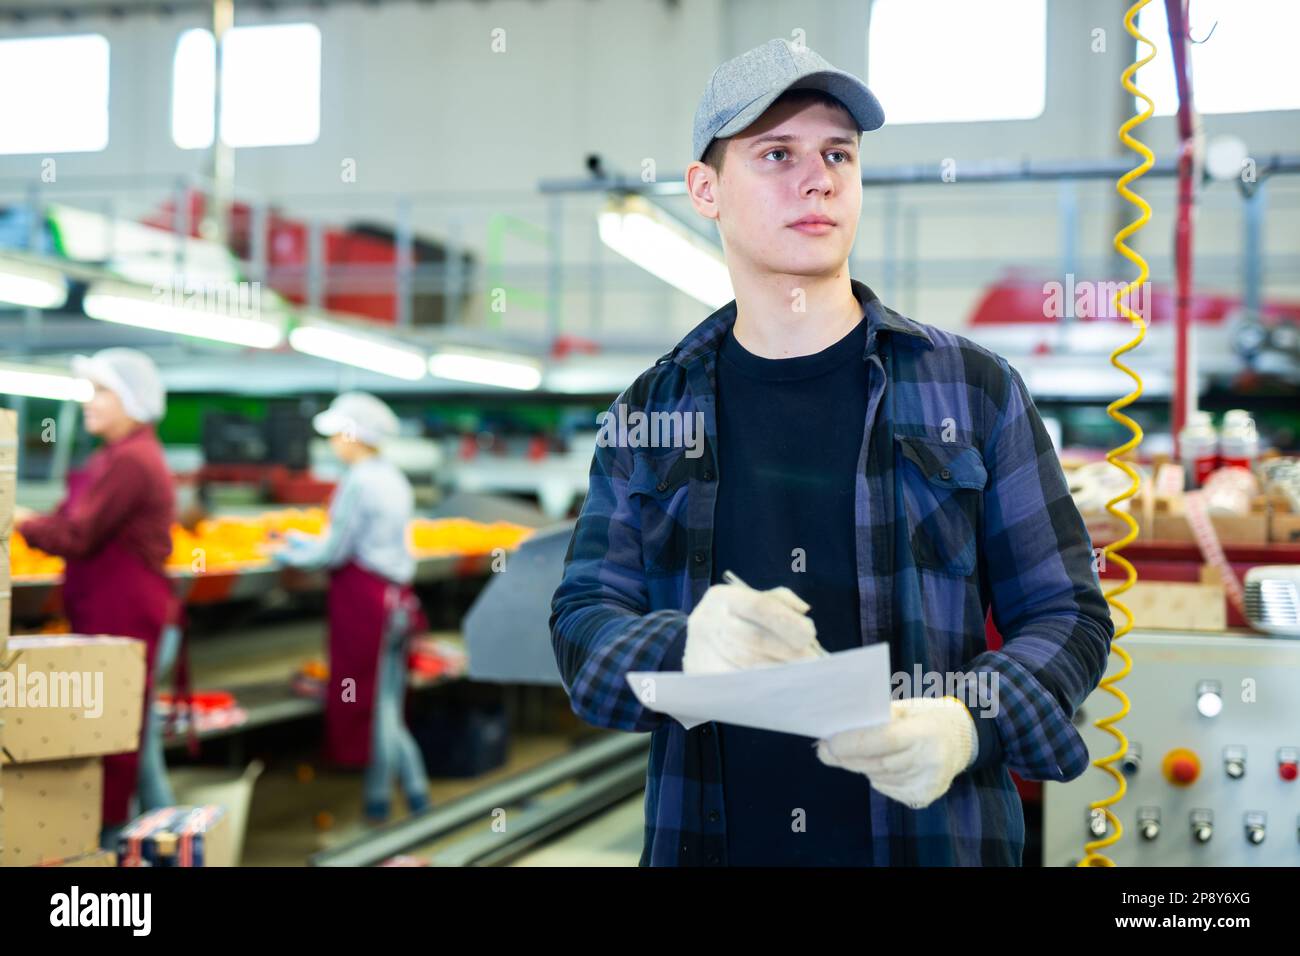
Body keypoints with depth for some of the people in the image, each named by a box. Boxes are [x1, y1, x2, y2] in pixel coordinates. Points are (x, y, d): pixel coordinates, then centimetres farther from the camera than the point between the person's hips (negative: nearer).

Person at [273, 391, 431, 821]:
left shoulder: (358, 482, -14)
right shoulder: (394, 479, 13)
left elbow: (334, 551, -13)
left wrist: (289, 551, 4)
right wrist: (300, 541, 21)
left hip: (364, 597, -9)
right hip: (394, 595, 9)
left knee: (368, 702, 1)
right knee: (387, 702, 14)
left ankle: (379, 799, 9)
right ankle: (415, 790, 17)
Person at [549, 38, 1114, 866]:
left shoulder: (973, 390, 0)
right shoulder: (653, 410, 4)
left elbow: (1067, 613, 0)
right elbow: (584, 618, -2)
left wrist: (969, 726, -20)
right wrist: (686, 651, -24)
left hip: (933, 835, -1)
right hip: (709, 836, 1)